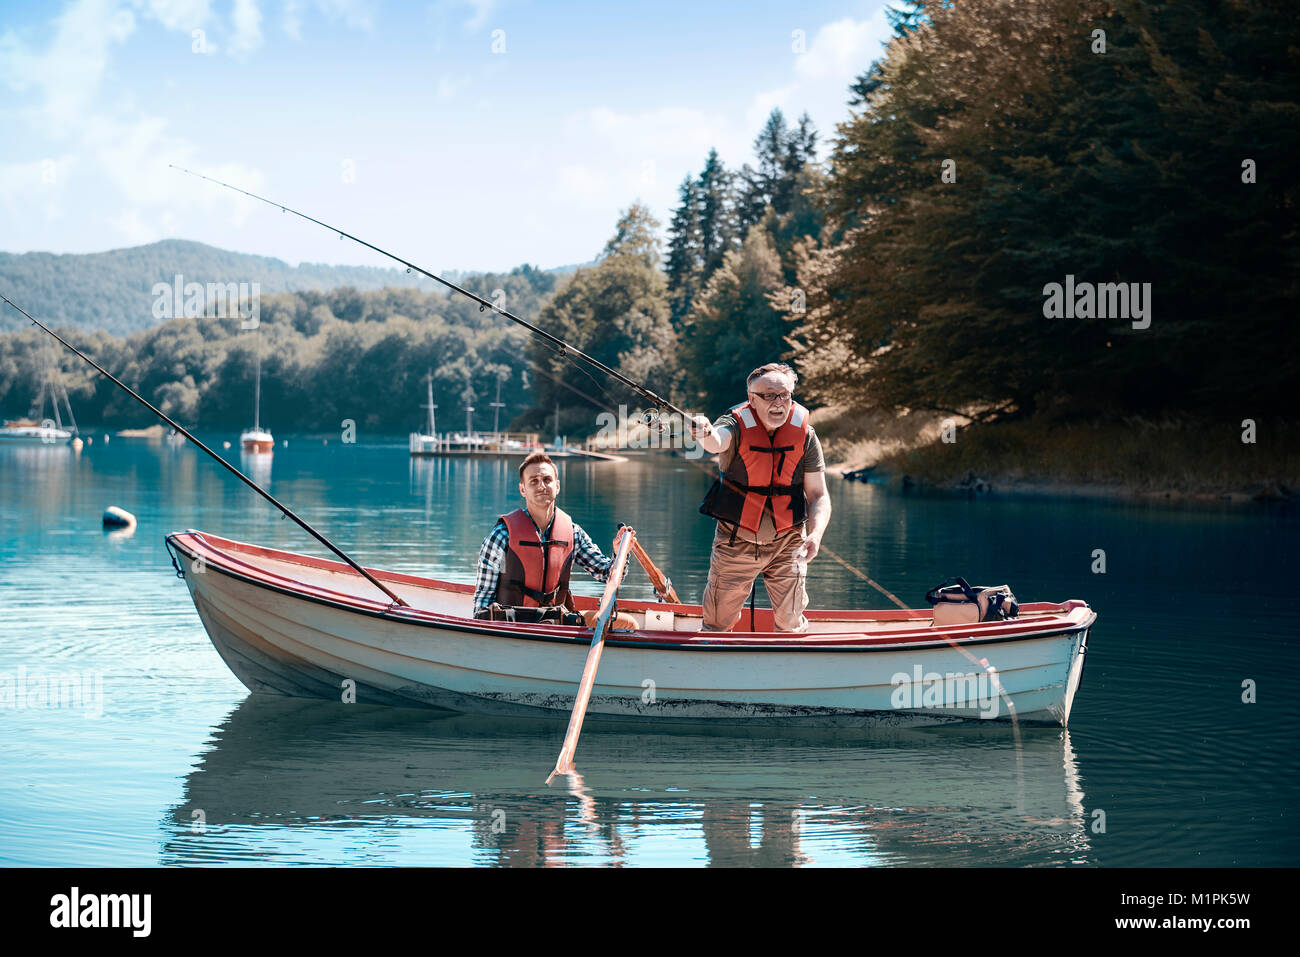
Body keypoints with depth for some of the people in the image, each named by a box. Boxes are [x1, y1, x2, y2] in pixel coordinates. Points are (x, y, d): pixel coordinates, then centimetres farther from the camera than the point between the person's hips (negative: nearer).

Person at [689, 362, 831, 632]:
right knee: (718, 622, 7)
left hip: (787, 543, 1)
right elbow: (717, 441, -39)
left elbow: (818, 496, -5)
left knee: (791, 623, 8)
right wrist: (706, 434, -63)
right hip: (735, 543, -1)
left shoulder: (805, 435, -8)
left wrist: (815, 535, -23)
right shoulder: (738, 426, -14)